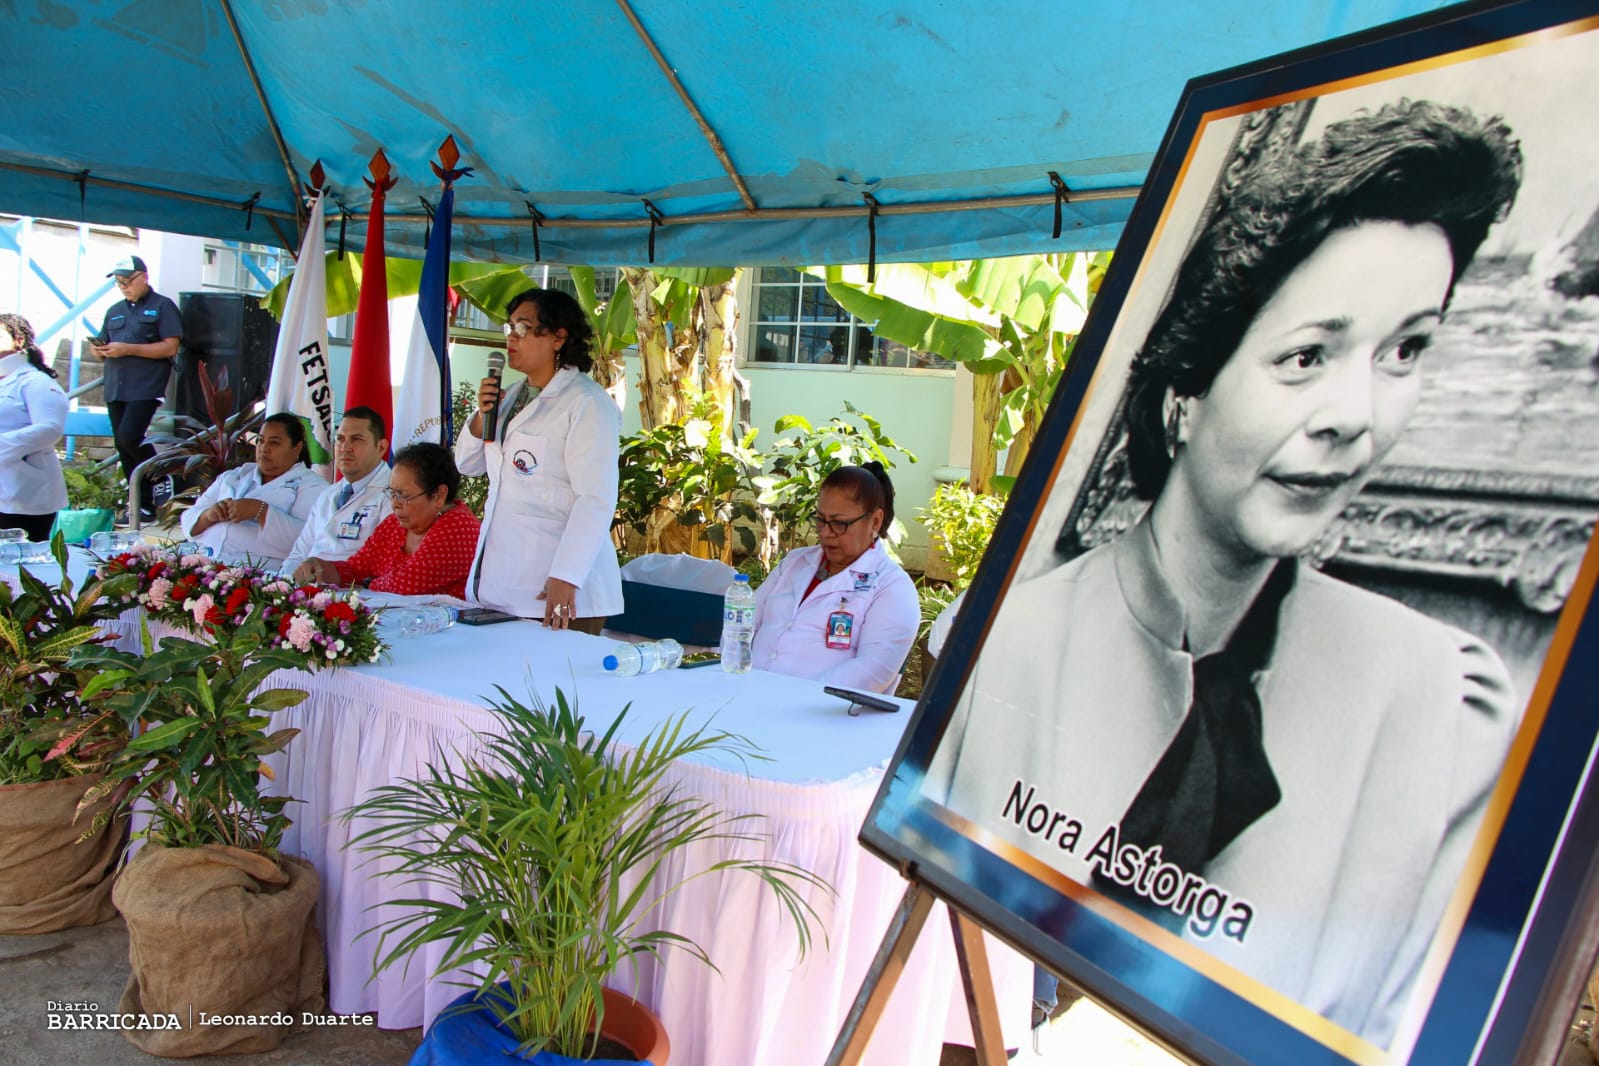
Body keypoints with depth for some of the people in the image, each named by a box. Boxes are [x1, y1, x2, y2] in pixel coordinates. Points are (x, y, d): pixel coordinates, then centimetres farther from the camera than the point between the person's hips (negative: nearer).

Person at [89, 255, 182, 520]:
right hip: (115, 389, 7)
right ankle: (143, 504, 10)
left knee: (128, 438, -20)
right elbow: (101, 345, 24)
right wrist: (99, 349, -1)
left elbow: (170, 347, -11)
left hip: (145, 389, -7)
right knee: (124, 449, 5)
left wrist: (127, 349, -16)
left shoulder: (162, 306, 0)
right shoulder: (115, 310, 21)